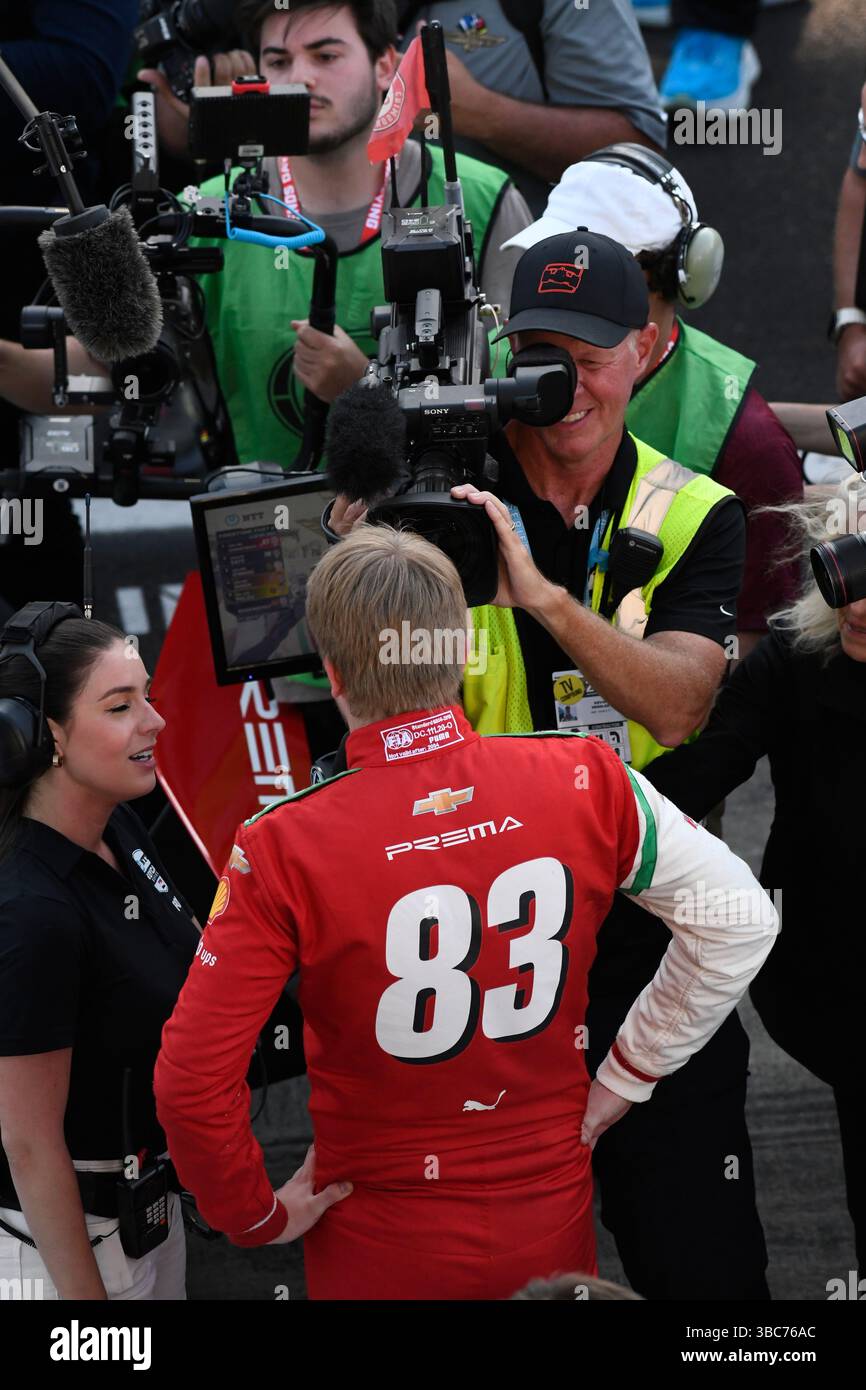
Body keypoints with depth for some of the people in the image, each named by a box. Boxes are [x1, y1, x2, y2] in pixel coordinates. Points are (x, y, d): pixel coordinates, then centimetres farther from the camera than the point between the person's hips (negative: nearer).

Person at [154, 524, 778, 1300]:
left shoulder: (284, 850, -21)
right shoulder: (585, 784, -13)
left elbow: (191, 1083, -21)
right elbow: (740, 923, -5)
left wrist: (258, 1216, -4)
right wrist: (628, 1077, 3)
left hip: (381, 1251, -2)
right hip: (555, 1221, 2)